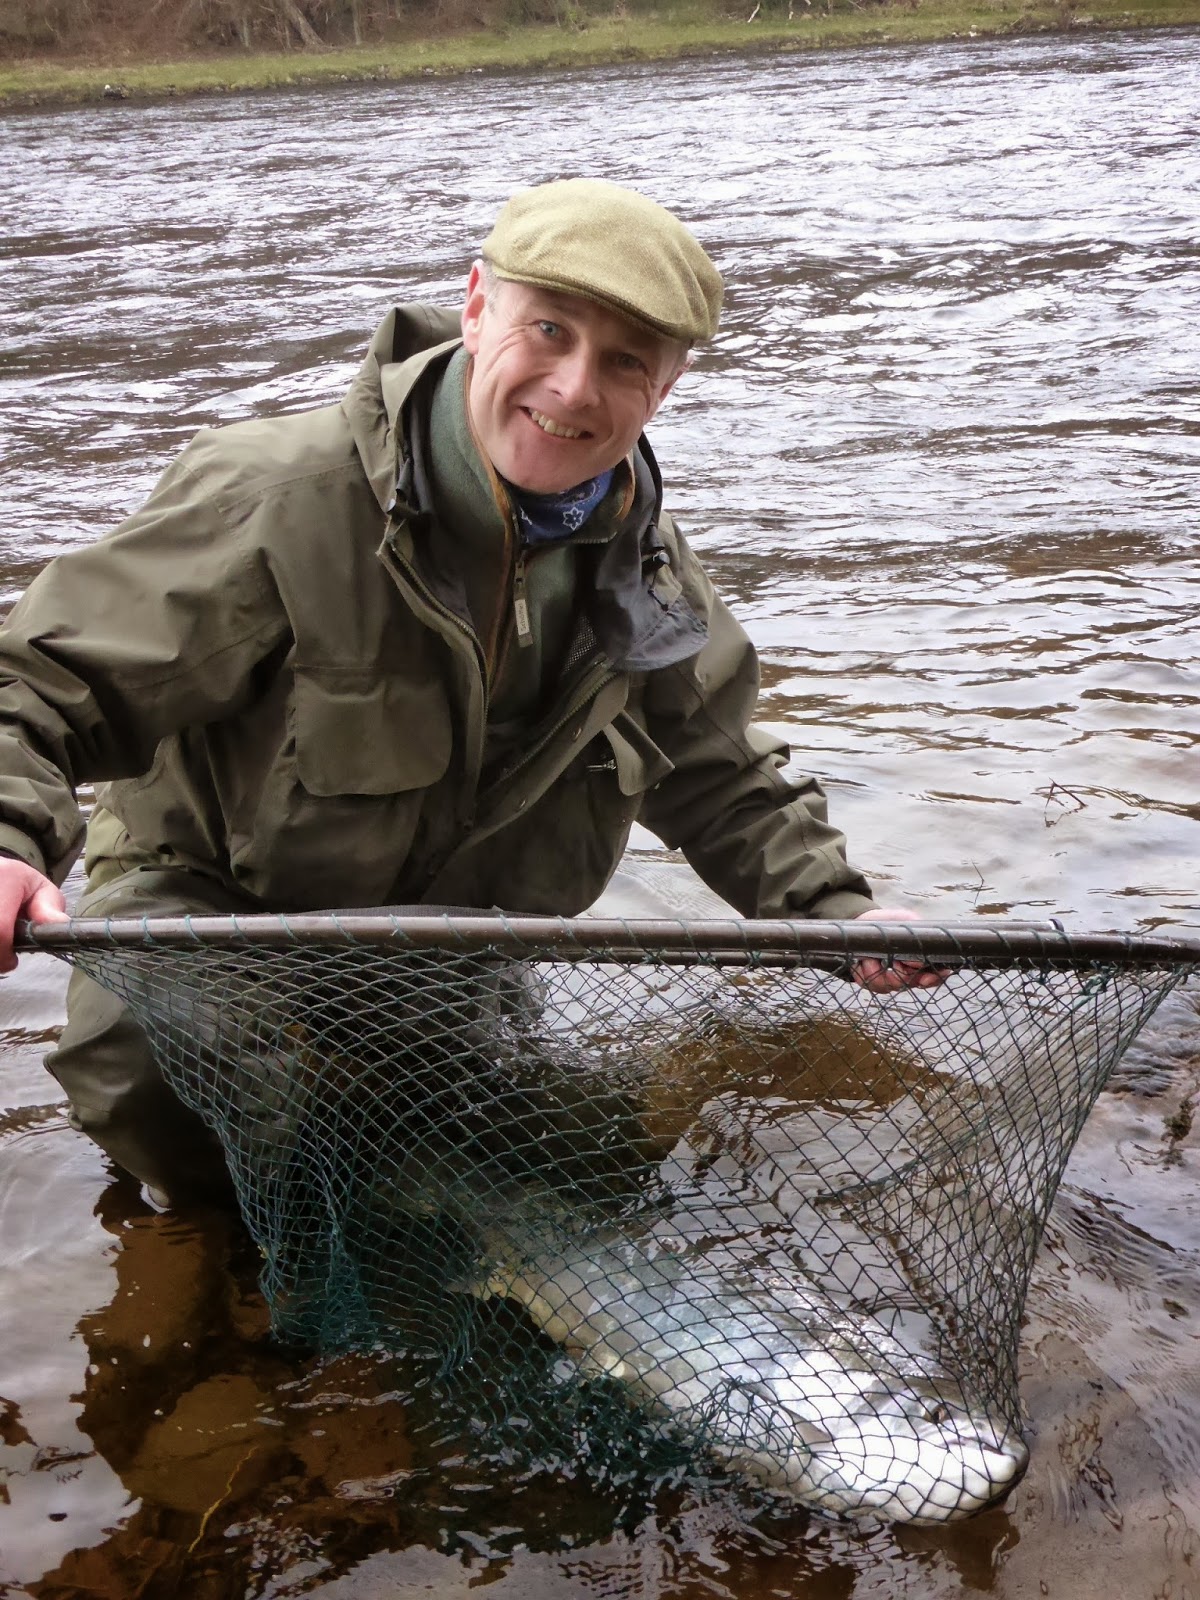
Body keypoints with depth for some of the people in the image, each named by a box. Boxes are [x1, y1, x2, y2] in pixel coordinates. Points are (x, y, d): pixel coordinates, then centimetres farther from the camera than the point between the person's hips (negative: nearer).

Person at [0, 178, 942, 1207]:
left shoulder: (648, 571, -7)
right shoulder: (277, 500, -27)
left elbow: (720, 776, 8)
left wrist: (837, 912, -5)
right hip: (208, 907, -5)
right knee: (148, 1051, -34)